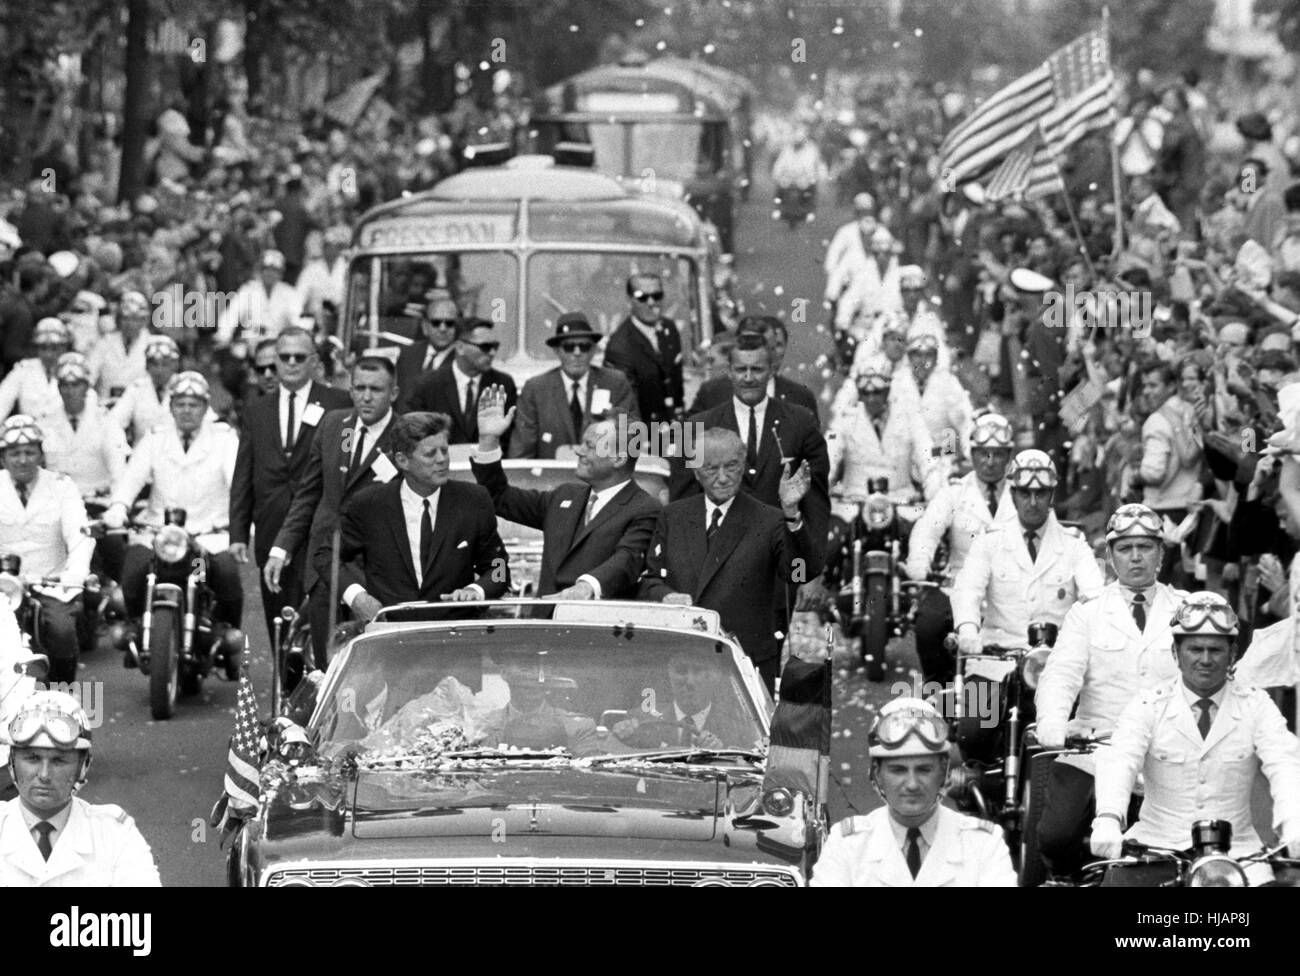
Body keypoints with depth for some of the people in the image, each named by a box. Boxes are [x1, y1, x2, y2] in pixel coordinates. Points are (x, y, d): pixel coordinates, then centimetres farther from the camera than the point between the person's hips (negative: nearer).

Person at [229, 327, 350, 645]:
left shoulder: (338, 405, 3)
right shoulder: (256, 412, 16)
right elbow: (242, 479, 14)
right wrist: (238, 533, 6)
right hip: (271, 533, 4)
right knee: (278, 624, 4)